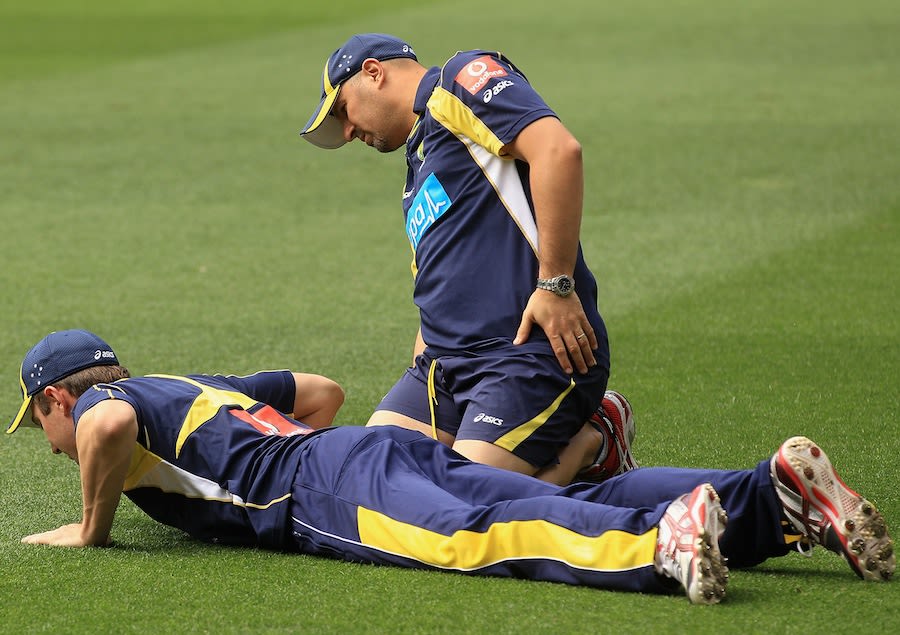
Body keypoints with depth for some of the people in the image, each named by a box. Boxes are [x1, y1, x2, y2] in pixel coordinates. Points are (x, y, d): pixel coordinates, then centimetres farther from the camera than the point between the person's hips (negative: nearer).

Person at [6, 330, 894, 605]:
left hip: (335, 485, -7)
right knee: (573, 509, -7)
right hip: (403, 448, 7)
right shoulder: (194, 388, 38)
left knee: (476, 537, -31)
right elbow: (318, 388, 47)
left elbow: (113, 422, -13)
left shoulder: (99, 403, 14)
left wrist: (92, 529, 2)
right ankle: (774, 493, -23)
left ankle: (661, 541, -56)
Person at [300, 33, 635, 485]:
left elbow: (558, 148, -19)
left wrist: (555, 284, -21)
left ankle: (591, 444, 6)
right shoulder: (420, 160, 28)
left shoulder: (464, 79, -1)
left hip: (536, 346, -10)